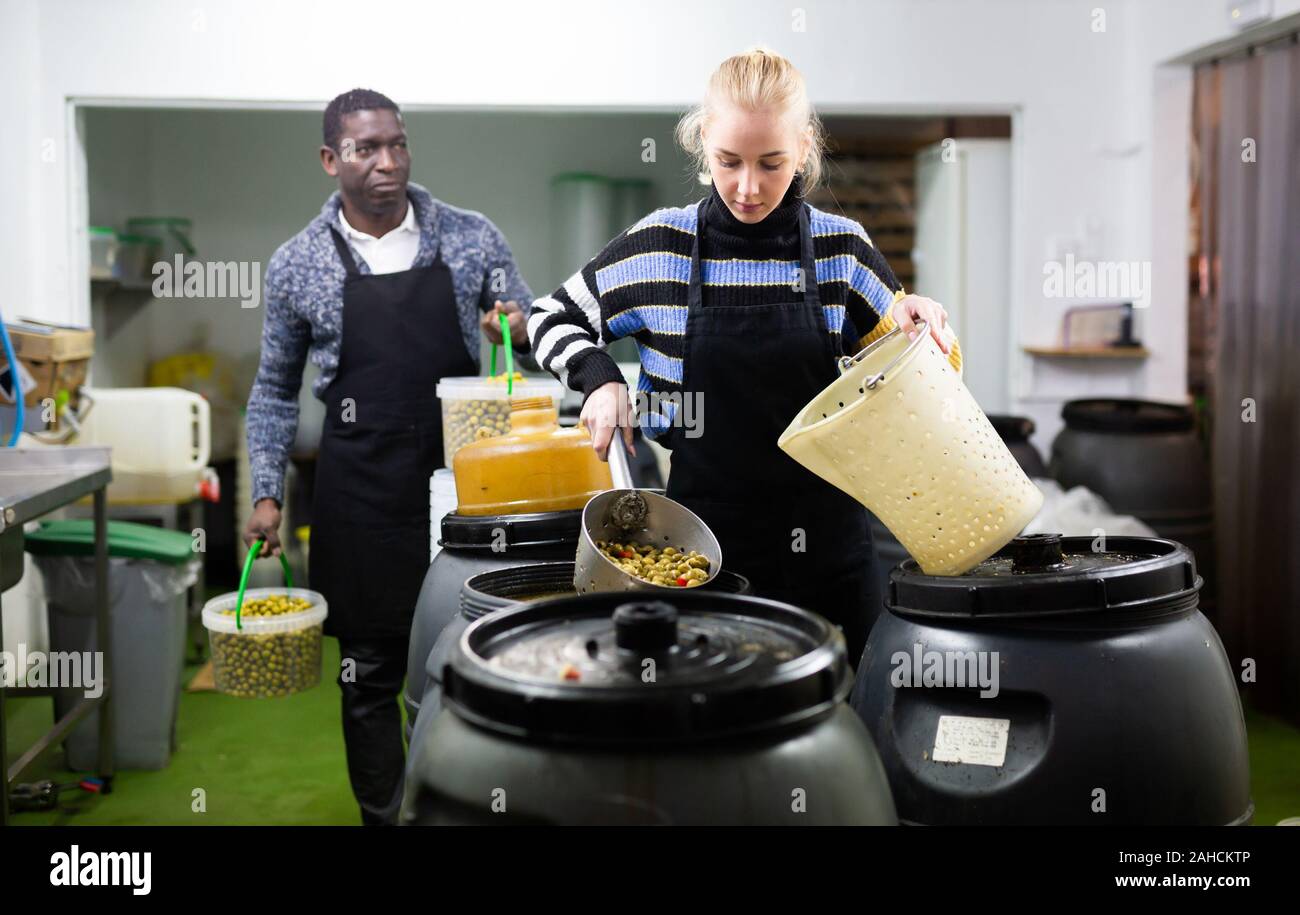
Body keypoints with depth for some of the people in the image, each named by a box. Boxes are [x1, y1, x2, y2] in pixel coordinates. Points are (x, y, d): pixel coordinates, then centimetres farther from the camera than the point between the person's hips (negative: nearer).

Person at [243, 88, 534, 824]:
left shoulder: (473, 238, 0)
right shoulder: (297, 265, 1)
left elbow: (537, 346, 7)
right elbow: (276, 390, 10)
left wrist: (519, 330, -16)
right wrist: (268, 493, 3)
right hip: (361, 491, 0)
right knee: (369, 670, 8)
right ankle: (383, 814, 25)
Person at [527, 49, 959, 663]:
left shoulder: (841, 249, 0)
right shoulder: (660, 245, -3)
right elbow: (551, 318, 9)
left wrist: (912, 323, -11)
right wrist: (599, 377, -9)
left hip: (824, 542, 1)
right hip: (701, 540, -1)